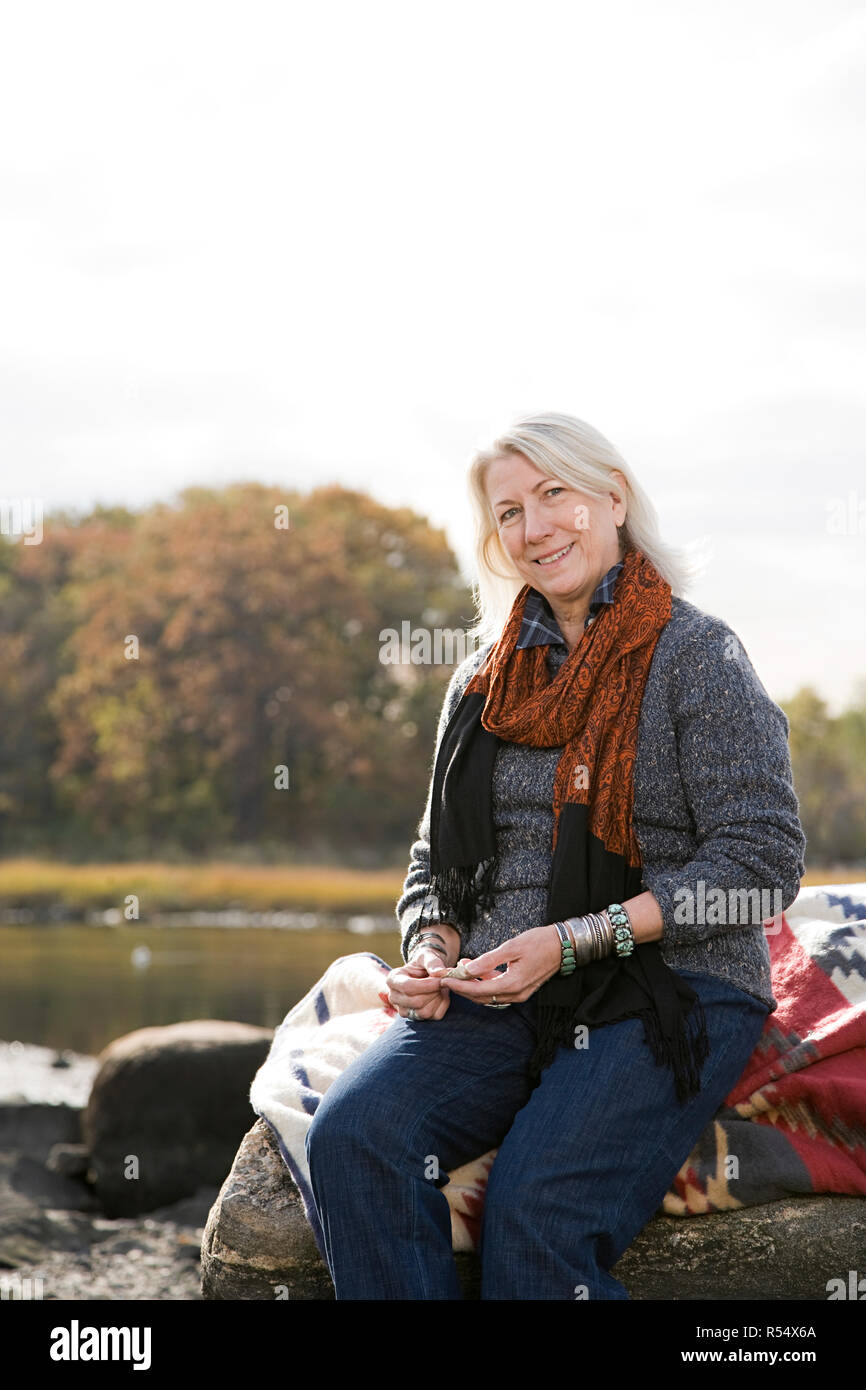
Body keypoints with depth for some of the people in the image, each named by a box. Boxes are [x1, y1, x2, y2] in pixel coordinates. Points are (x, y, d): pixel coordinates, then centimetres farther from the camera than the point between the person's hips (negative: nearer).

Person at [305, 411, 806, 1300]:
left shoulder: (697, 655, -2)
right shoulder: (486, 674, 16)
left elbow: (761, 861, -9)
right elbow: (436, 857, 23)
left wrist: (573, 942, -16)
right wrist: (432, 951, -1)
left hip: (671, 995, -5)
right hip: (495, 997, 5)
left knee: (538, 1210, -30)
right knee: (352, 1136, -23)